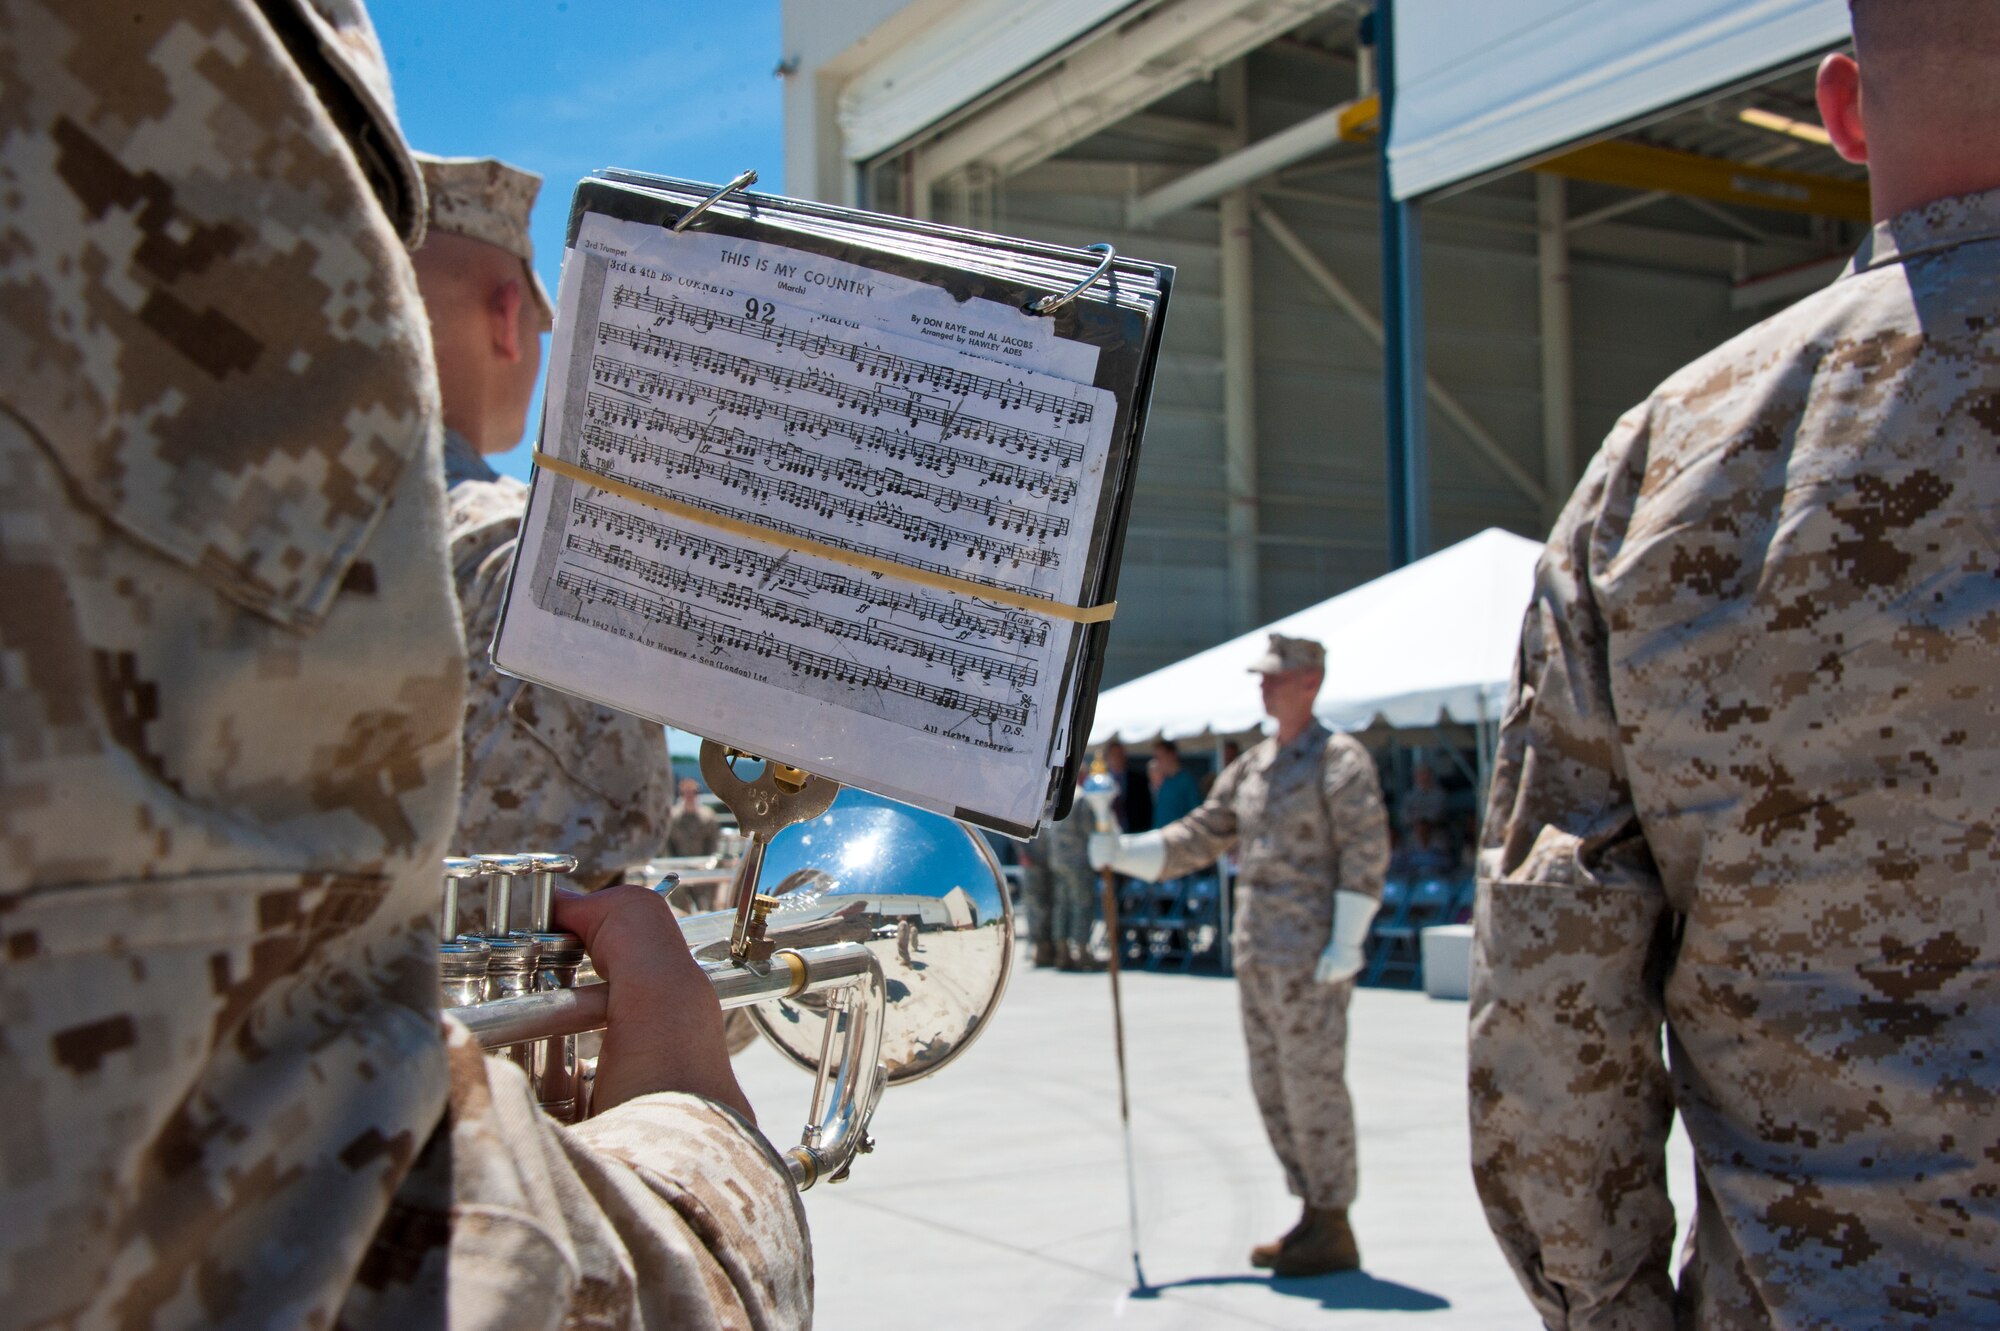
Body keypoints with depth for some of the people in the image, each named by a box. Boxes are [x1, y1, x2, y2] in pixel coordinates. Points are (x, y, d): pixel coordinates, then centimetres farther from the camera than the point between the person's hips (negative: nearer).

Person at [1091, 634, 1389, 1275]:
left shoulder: (1340, 759, -7)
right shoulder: (1250, 766, 15)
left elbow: (1367, 852, -13)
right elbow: (1196, 839, 15)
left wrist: (1346, 942, -19)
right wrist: (1123, 852, 1)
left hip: (1311, 954, -8)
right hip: (1256, 953, 8)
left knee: (1313, 1085, -4)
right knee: (1274, 1087, 11)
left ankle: (1334, 1233, 7)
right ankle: (1314, 1217, 22)